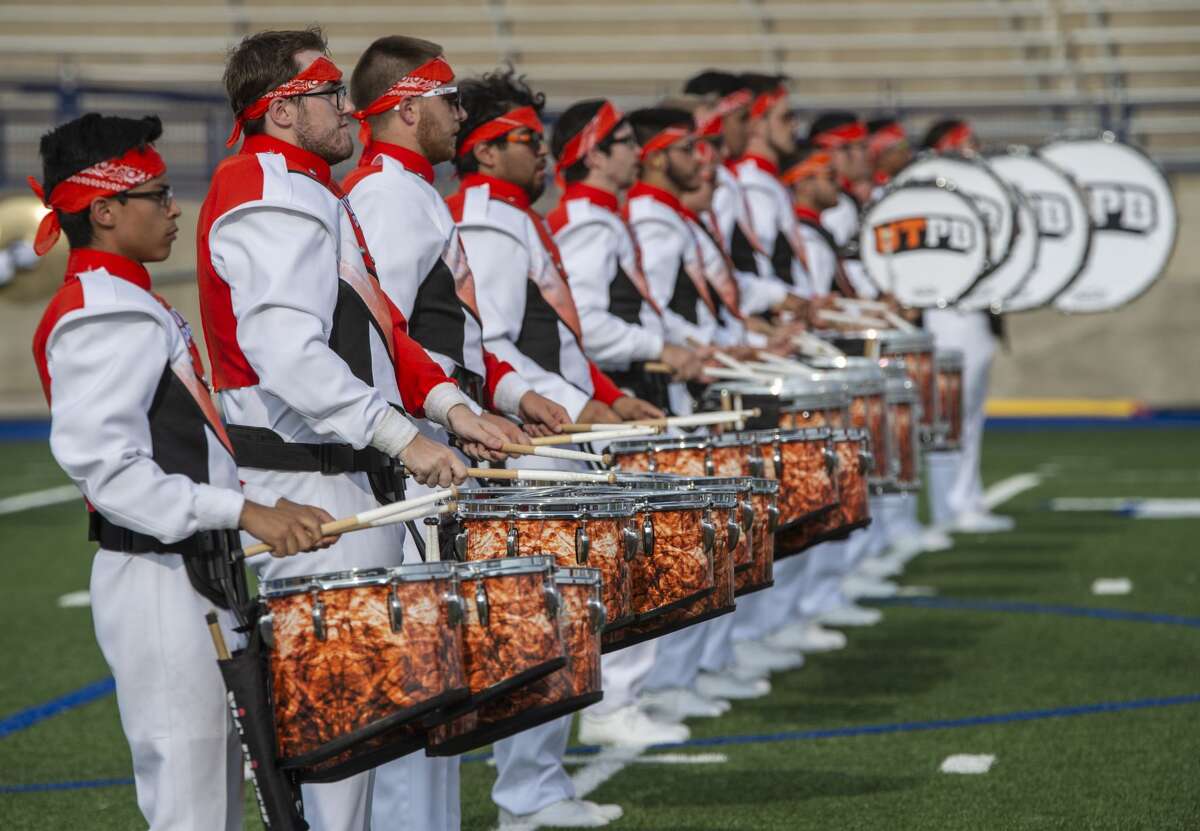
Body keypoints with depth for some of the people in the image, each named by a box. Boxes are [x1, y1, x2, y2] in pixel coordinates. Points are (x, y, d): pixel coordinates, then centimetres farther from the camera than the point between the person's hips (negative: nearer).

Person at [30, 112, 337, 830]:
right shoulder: (105, 318, -15)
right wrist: (244, 510, -26)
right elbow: (104, 464, -25)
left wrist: (272, 505, 11)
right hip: (157, 585, -11)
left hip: (198, 578, 11)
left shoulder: (136, 307, 18)